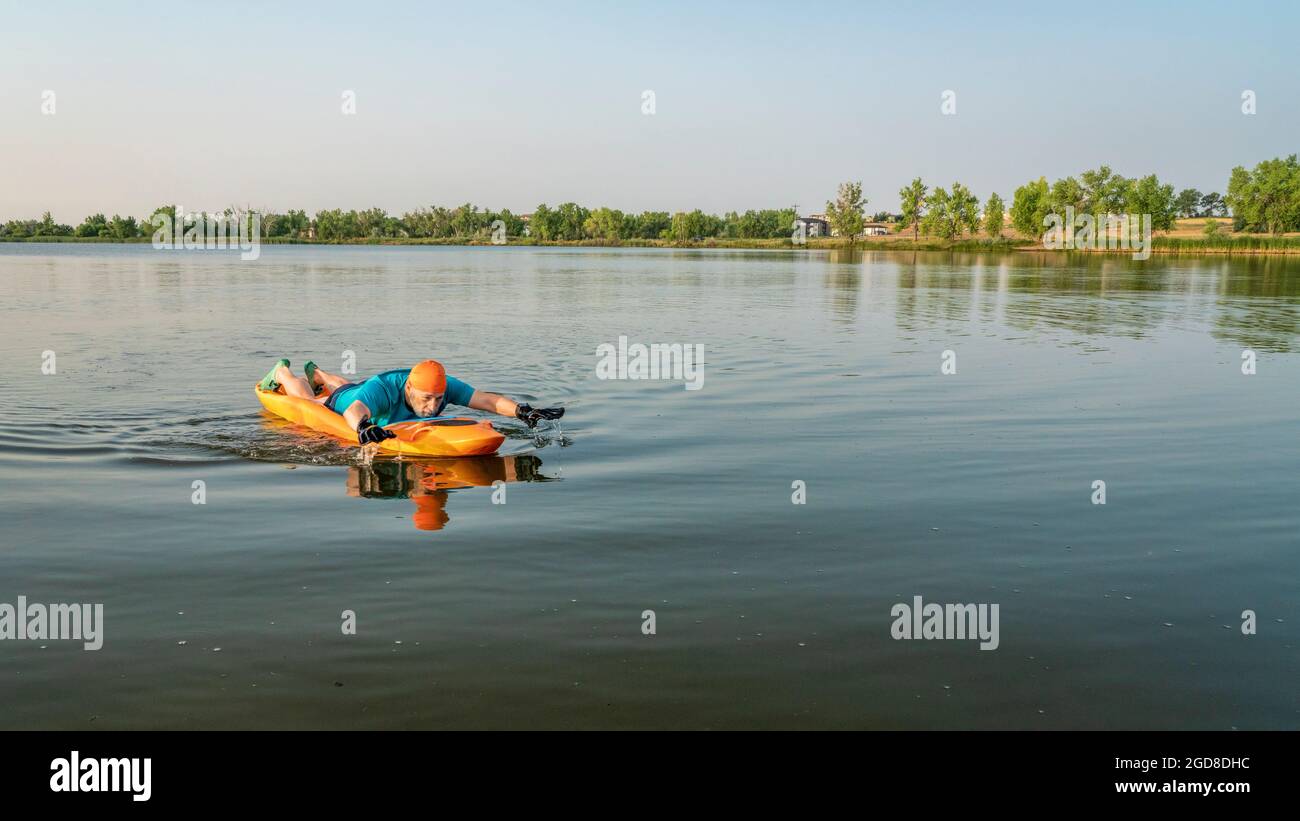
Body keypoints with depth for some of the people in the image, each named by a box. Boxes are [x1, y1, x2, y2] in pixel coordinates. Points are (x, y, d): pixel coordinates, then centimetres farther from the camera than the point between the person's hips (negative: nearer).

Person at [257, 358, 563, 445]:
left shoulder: (444, 386, -39)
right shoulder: (381, 388, -52)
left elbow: (485, 399, -46)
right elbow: (354, 410, -68)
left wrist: (523, 410, -61)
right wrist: (362, 425, -91)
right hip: (341, 407, -5)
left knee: (344, 386, 41)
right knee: (307, 399, 30)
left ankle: (317, 373, 70)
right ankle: (282, 372, 58)